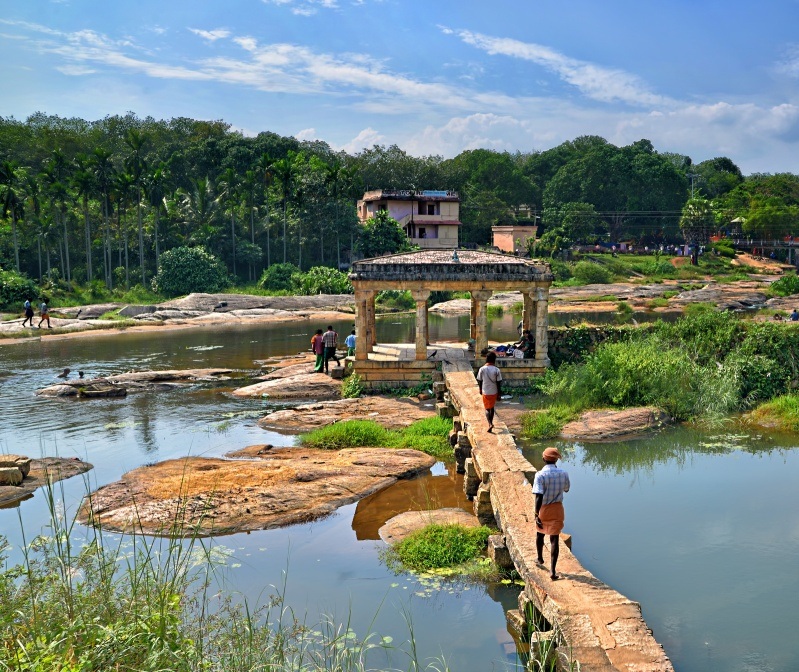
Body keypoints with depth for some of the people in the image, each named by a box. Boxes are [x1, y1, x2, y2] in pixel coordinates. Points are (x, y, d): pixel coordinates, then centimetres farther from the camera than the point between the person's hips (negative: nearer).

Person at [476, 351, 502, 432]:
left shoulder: (482, 369, -12)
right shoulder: (497, 370, -14)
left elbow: (479, 381, -2)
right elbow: (499, 383, -9)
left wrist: (480, 389, 15)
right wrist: (499, 394, 1)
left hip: (485, 392, -1)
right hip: (494, 392, 1)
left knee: (487, 409, 8)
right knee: (492, 407, 21)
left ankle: (490, 424, -13)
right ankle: (490, 423, 32)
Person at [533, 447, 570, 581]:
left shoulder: (540, 475, -18)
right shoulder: (563, 474, -6)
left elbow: (539, 497, -24)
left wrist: (537, 515, -22)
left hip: (543, 509, -1)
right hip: (557, 509, 1)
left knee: (540, 534, 24)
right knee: (554, 539, 2)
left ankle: (540, 558, 46)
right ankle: (553, 570, -8)